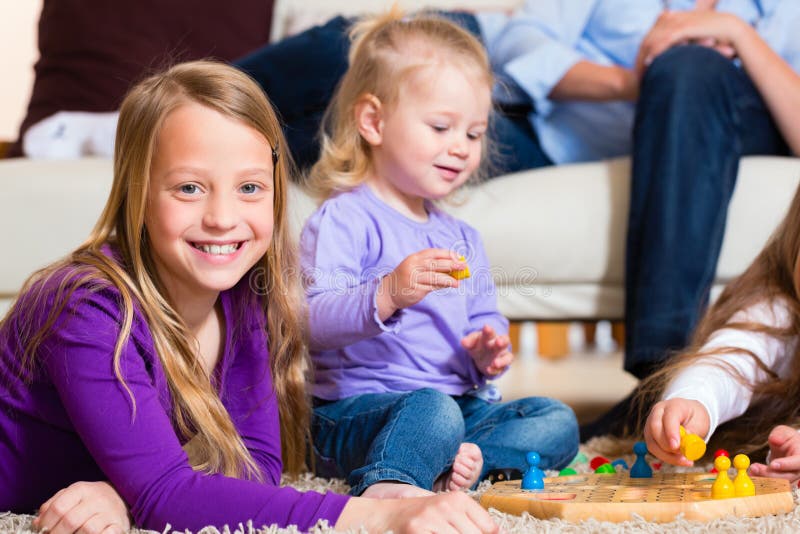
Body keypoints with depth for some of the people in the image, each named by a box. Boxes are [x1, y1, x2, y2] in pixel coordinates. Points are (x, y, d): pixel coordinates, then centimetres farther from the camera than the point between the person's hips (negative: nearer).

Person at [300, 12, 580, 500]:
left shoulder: (461, 238, 20)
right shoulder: (343, 219, -8)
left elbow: (483, 321, 26)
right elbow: (313, 321, -20)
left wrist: (489, 351, 0)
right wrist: (386, 295, -38)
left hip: (460, 402, 8)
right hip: (357, 412, -8)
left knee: (558, 422, -8)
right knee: (433, 412, -37)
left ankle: (462, 462, -28)